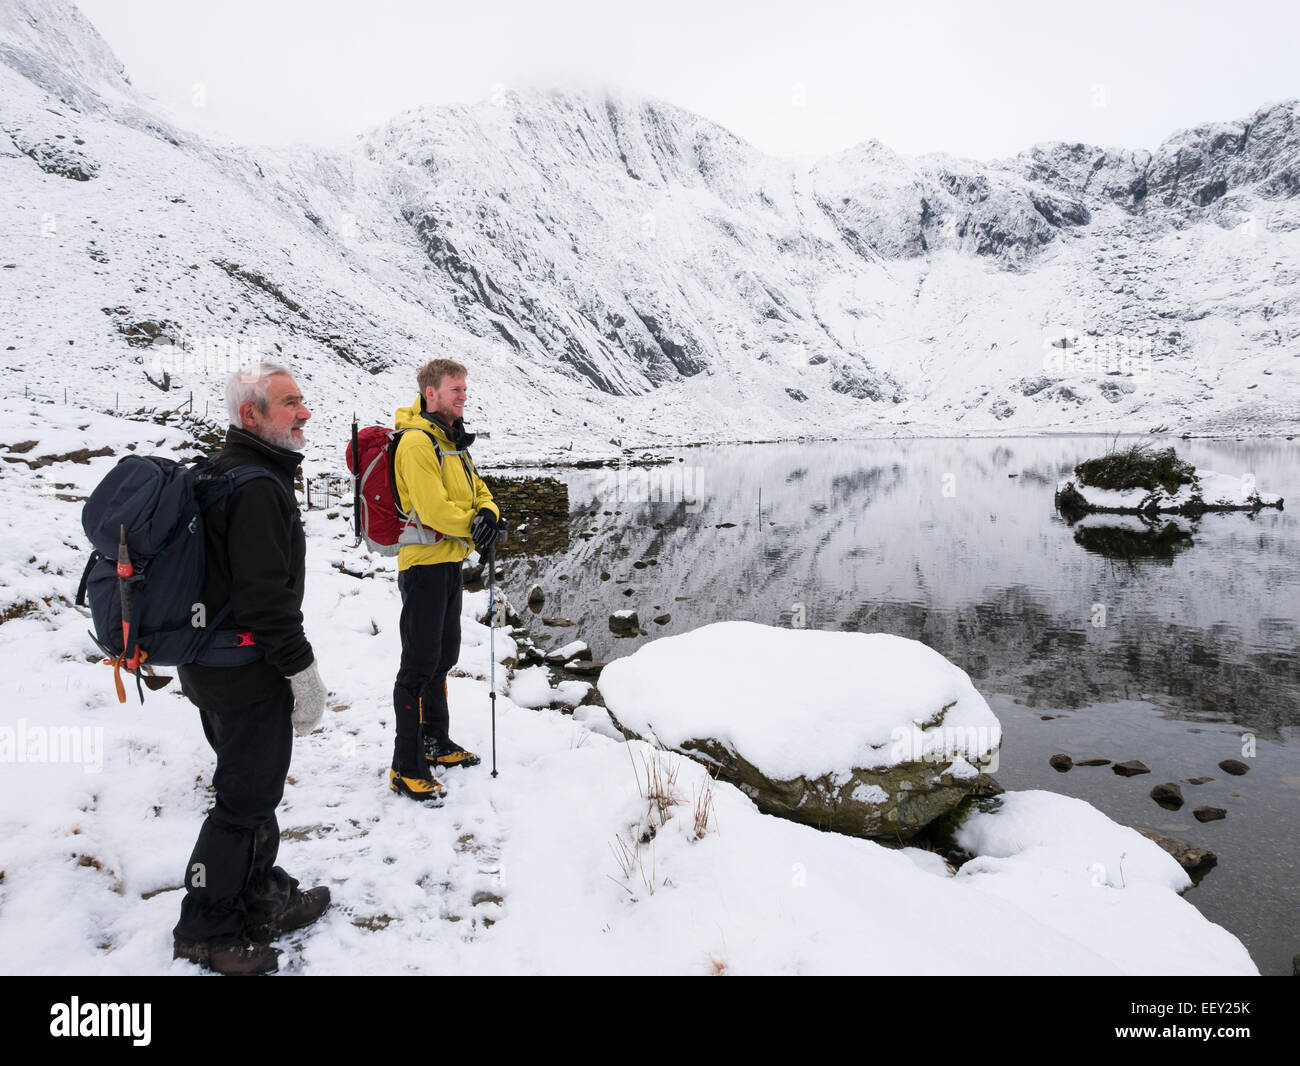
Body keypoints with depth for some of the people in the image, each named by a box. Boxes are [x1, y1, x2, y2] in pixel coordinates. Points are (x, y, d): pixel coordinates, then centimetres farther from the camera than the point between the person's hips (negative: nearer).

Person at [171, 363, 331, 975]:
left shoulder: (223, 473, 13)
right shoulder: (257, 486, -21)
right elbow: (265, 595, -25)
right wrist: (302, 671, -18)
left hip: (213, 666, 10)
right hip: (249, 674, -10)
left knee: (254, 791, 21)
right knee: (244, 801, 4)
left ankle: (262, 901, 36)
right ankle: (203, 931, 20)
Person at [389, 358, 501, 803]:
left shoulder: (452, 440, 14)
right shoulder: (417, 441, -16)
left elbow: (475, 488, 14)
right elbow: (433, 509, -24)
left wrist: (487, 513, -8)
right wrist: (474, 528, -10)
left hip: (449, 561, 10)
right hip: (424, 562, -10)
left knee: (444, 655, 18)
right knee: (420, 662, -6)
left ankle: (436, 744, 33)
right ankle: (407, 767, 3)